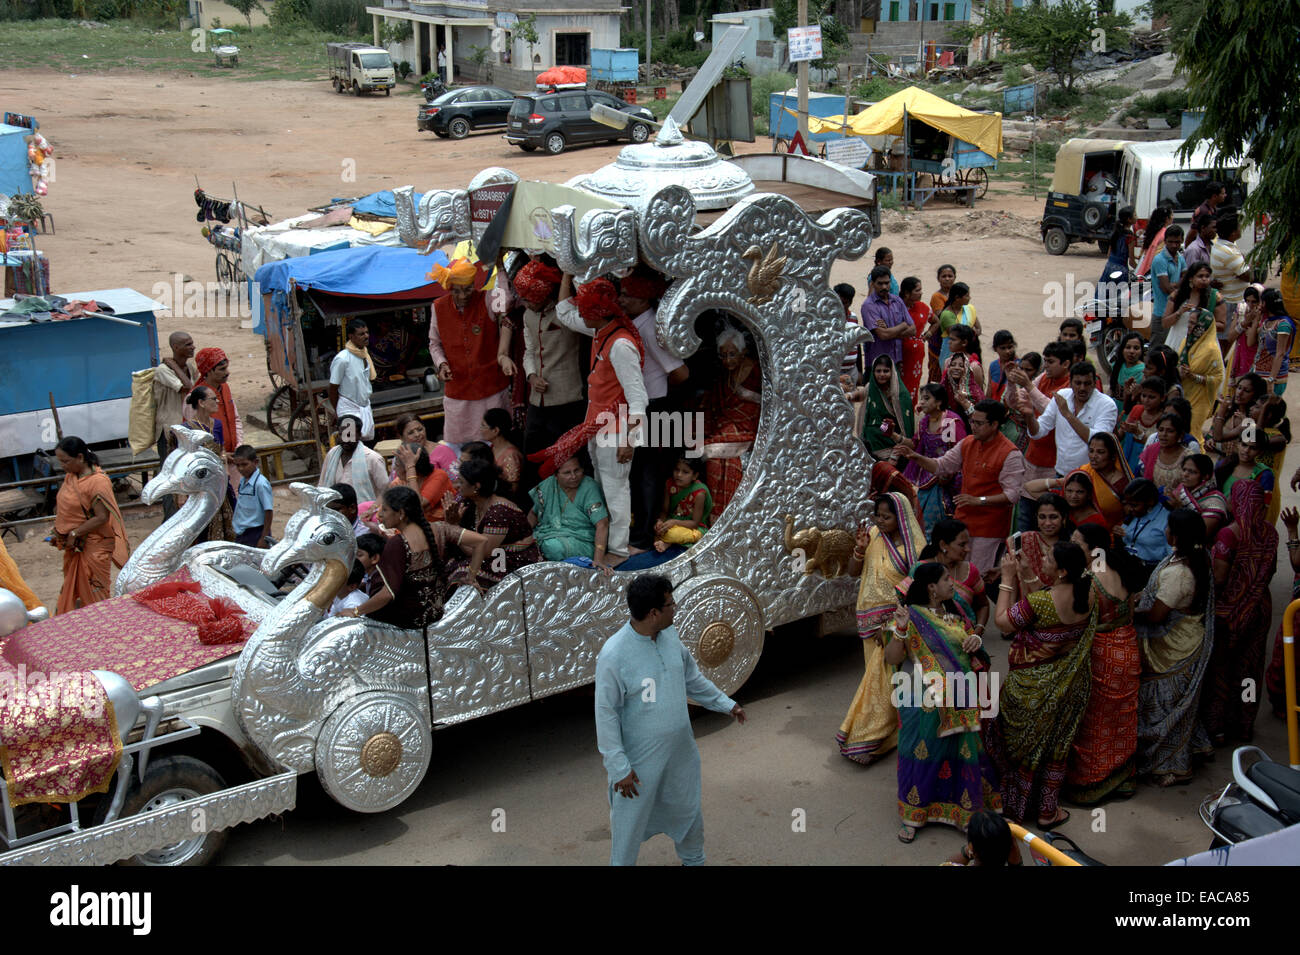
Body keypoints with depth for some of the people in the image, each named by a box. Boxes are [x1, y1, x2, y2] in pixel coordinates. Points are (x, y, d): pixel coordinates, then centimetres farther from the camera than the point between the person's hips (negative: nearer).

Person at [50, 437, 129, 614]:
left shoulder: (97, 482, -24)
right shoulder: (71, 476, 3)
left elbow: (102, 517, -25)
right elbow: (64, 505, 15)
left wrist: (74, 534, -20)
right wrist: (57, 531, 3)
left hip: (93, 547, -9)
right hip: (74, 546, 9)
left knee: (93, 588, 4)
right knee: (71, 586, 21)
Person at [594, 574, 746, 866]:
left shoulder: (671, 636, -5)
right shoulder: (613, 655, -27)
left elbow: (692, 678, 13)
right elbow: (606, 714, -20)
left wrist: (725, 703, 17)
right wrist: (619, 767, -18)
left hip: (680, 752, 7)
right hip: (639, 761, -6)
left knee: (689, 812, 24)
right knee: (630, 823, 10)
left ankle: (694, 860, 49)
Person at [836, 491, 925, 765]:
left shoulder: (914, 548, -15)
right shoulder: (874, 535, 1)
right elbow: (853, 572, 5)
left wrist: (890, 625, -17)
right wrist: (860, 548, -13)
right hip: (872, 618, 5)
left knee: (884, 675, -2)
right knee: (877, 671, 13)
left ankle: (867, 739, 7)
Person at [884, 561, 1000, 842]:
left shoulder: (954, 615, 10)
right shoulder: (912, 616, -9)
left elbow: (969, 648, 22)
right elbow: (892, 659, -13)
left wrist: (976, 640, -1)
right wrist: (900, 631, -30)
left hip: (957, 701, 5)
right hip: (924, 701, -5)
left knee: (961, 751, 7)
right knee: (922, 754, 0)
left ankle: (963, 810, 20)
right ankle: (912, 815, 12)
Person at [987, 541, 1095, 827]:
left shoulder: (1040, 602, -32)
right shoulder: (1088, 596, -11)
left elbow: (1003, 621, -17)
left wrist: (1008, 579, -11)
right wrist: (1020, 577, -1)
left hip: (1031, 685, -5)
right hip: (1069, 683, 5)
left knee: (1023, 742, 17)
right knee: (1056, 745, 18)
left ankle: (1017, 803, 33)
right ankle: (1048, 811, 30)